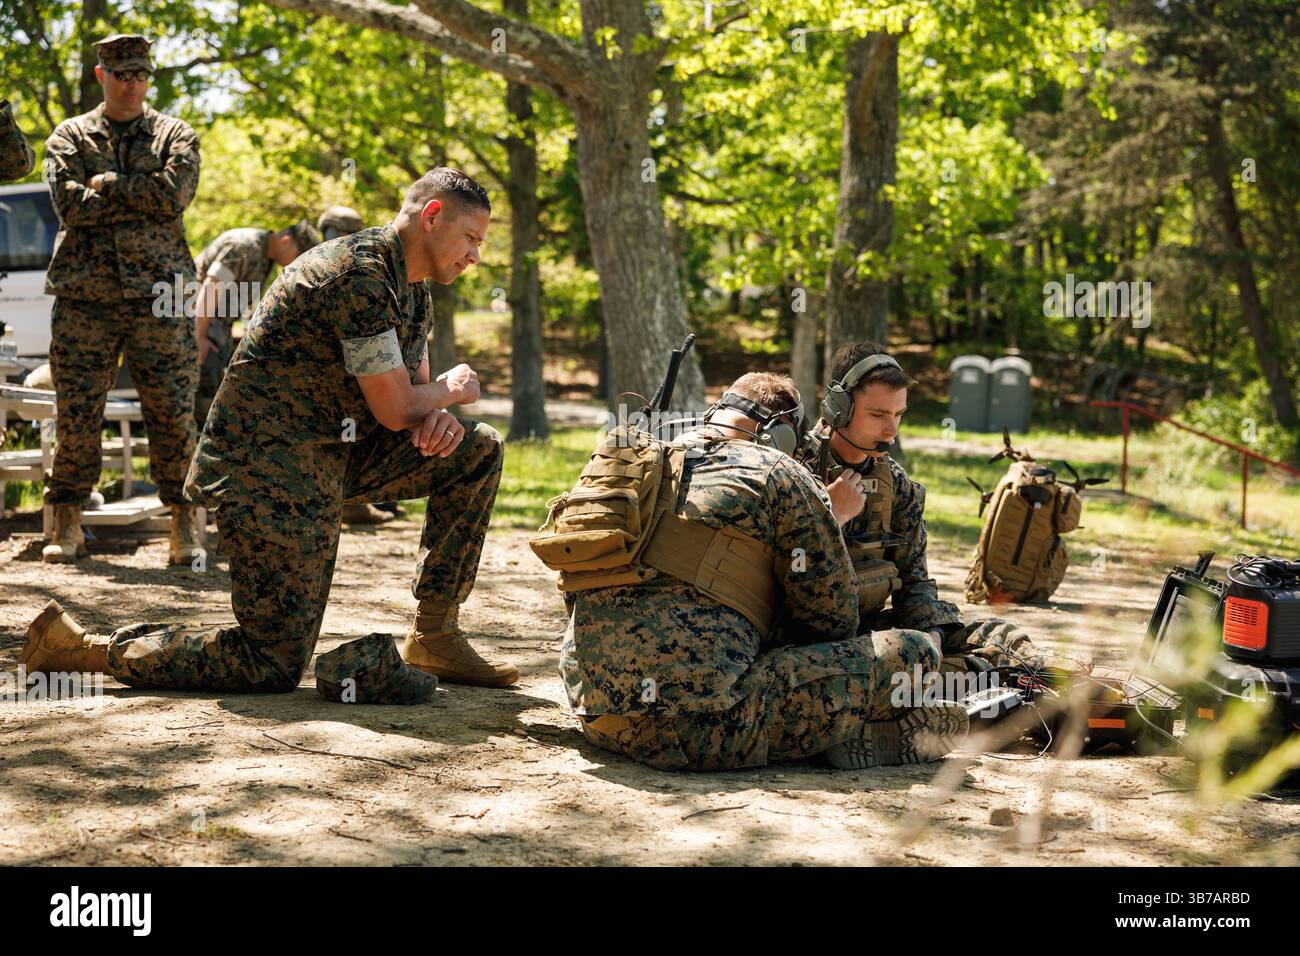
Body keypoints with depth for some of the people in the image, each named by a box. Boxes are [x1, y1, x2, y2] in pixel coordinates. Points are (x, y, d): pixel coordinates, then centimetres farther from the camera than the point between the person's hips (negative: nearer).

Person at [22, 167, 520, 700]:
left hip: (331, 454, 10)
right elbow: (394, 410, -19)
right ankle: (80, 647, 1)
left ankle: (434, 639, 9)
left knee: (477, 450, 6)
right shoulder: (359, 274, -20)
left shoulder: (413, 291, 13)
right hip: (268, 471, -10)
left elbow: (416, 393, 17)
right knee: (275, 664, -9)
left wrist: (439, 418, -7)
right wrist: (451, 391, 2)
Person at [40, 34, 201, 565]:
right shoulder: (69, 138, 12)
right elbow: (71, 205, -6)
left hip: (157, 293, 0)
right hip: (84, 295, 1)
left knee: (173, 412, -2)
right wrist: (141, 193, -8)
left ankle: (184, 527, 6)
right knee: (76, 413, 1)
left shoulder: (175, 137, 11)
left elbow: (174, 195, -9)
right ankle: (68, 526, 13)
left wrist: (108, 182, -6)